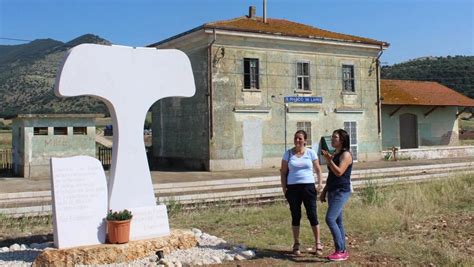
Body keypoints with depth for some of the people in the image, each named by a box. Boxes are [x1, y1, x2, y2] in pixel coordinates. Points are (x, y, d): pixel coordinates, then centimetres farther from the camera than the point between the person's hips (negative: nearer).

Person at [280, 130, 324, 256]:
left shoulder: (311, 152, 4)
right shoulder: (288, 153, 4)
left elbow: (318, 169, 10)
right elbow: (283, 172, 6)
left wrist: (320, 183, -2)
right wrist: (284, 187, -2)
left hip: (308, 186, -1)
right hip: (293, 188, 1)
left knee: (312, 215, -2)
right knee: (295, 216, 6)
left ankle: (318, 244, 8)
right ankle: (296, 244, 16)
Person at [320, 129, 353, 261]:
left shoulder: (346, 154, -10)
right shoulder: (334, 154, 15)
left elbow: (339, 172, -23)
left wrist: (328, 159, -28)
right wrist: (324, 190, 19)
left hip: (341, 191, -9)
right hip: (332, 191, 9)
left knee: (330, 219, -17)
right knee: (337, 221, 9)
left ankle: (340, 251, -11)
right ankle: (342, 251, 14)